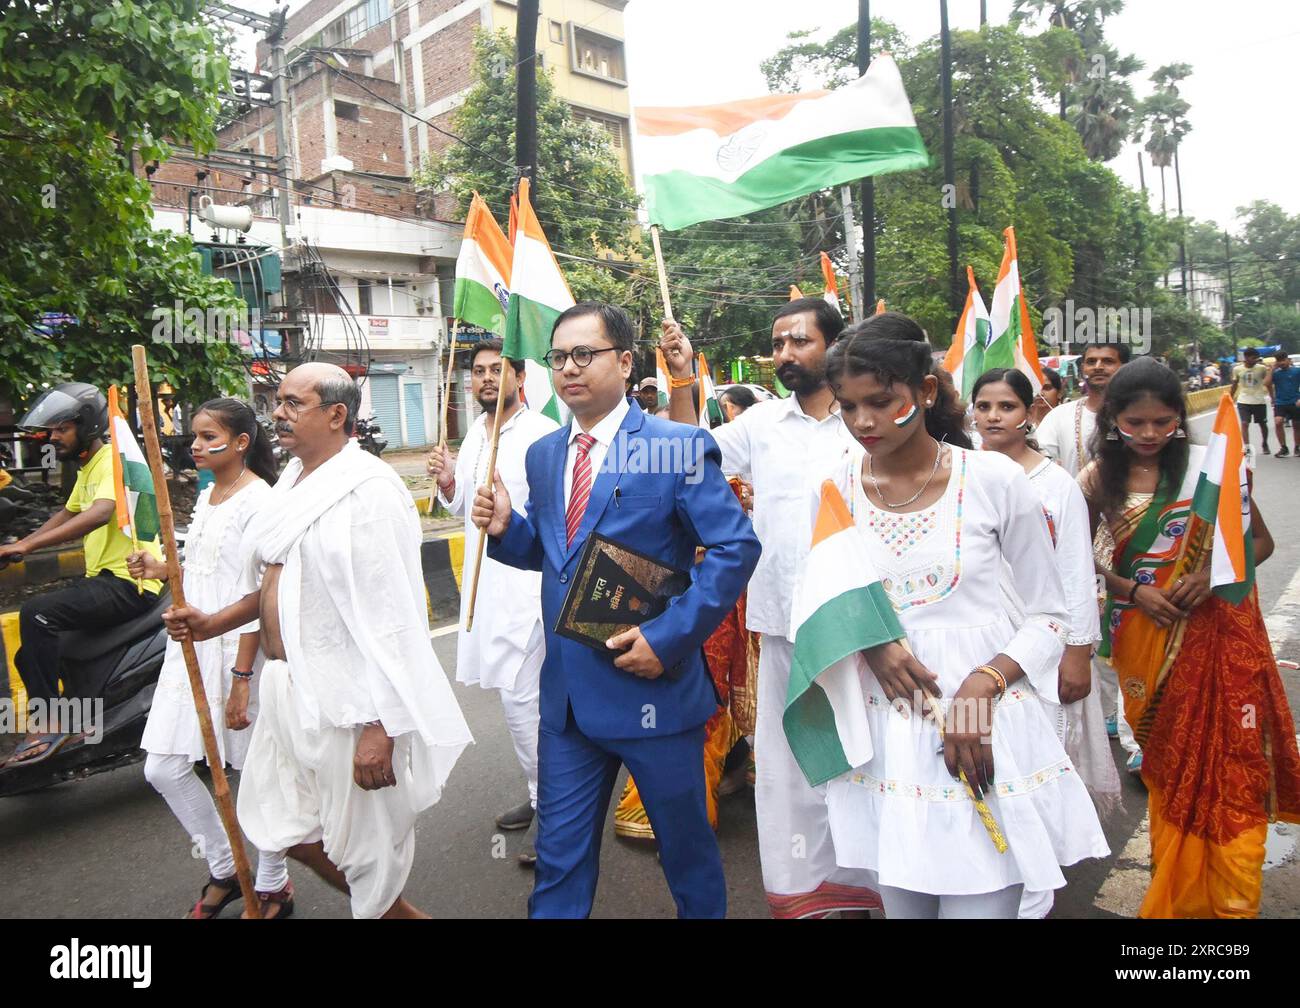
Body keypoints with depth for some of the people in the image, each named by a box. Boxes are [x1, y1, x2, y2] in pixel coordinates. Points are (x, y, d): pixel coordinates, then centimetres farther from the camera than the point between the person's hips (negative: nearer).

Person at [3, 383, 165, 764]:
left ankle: (48, 725, -17)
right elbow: (68, 513, 34)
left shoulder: (114, 459, -14)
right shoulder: (88, 467, 18)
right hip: (104, 579, 11)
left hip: (129, 580, -11)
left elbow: (100, 513, -32)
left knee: (36, 614, -26)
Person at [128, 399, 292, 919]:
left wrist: (241, 678, -20)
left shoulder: (258, 501, -14)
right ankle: (224, 869, 30)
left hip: (237, 649, -8)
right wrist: (161, 568, 3)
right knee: (164, 769, 11)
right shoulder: (207, 495, 12)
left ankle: (273, 886, 24)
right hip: (192, 646, 9)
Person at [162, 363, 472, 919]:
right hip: (289, 688, 10)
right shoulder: (293, 481, 10)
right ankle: (394, 910, 42)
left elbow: (390, 618, -24)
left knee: (365, 847, 8)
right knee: (287, 829, 22)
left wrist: (379, 727, -25)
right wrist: (213, 624, 12)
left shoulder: (369, 489, -19)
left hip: (347, 700, -10)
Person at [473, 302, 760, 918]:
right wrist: (504, 528, -5)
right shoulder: (543, 455, 8)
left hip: (652, 685, -4)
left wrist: (670, 637, -21)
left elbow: (736, 547, -15)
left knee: (685, 844, 16)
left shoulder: (679, 447, -11)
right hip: (567, 694, 5)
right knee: (559, 856, 16)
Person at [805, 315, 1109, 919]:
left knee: (982, 903, 5)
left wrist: (982, 686, -15)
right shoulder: (829, 490, -1)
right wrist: (867, 643, -11)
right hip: (884, 729, 2)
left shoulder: (994, 479, -7)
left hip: (986, 726, -2)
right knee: (901, 902, 15)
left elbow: (1048, 615, 0)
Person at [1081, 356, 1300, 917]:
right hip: (1146, 635, 1)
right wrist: (1133, 591, -11)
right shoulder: (1100, 480, -2)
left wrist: (1210, 574, -15)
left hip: (1219, 629, -1)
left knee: (1231, 763, 0)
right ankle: (1175, 897, 31)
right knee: (1167, 766, 13)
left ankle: (1230, 898, 19)